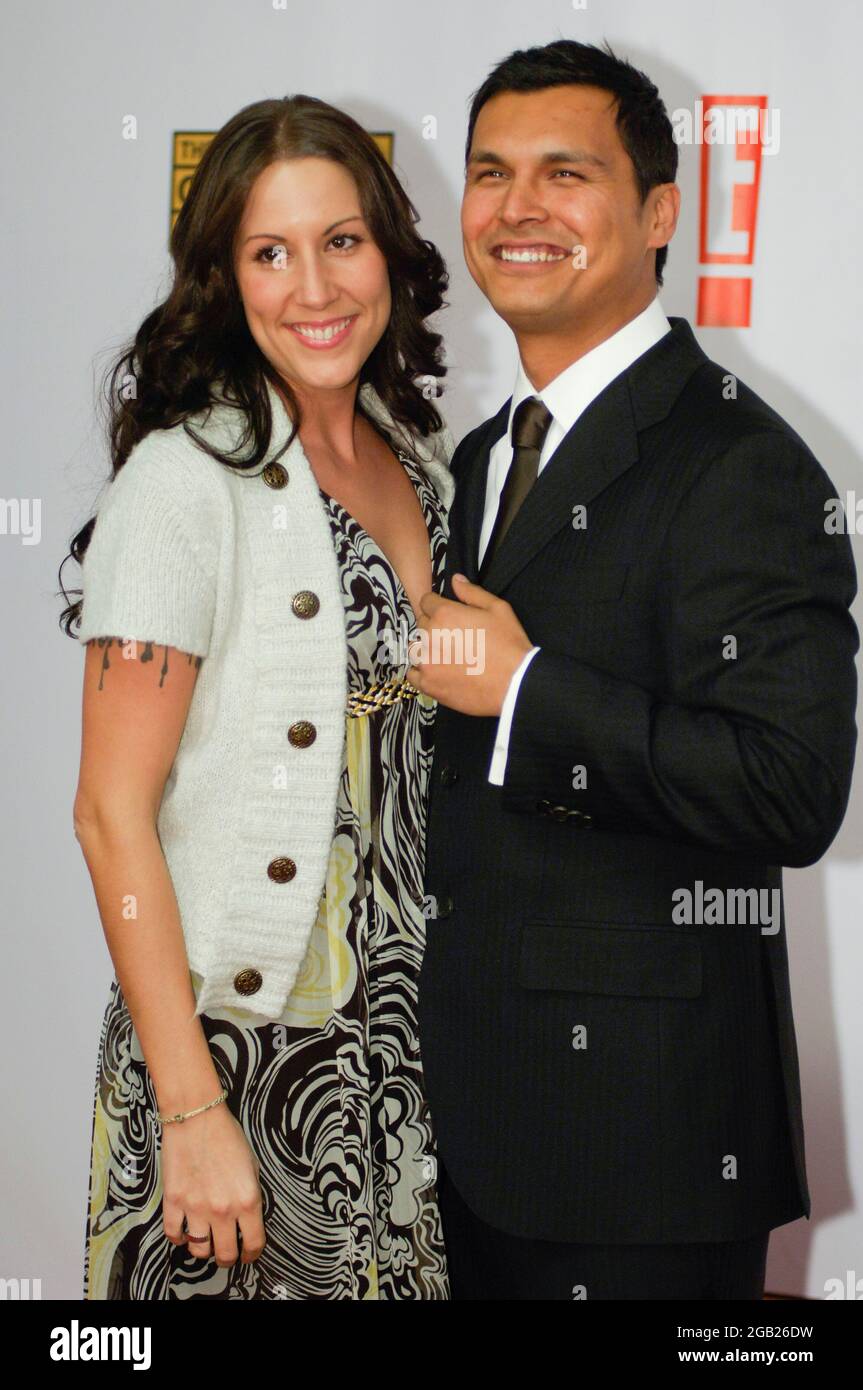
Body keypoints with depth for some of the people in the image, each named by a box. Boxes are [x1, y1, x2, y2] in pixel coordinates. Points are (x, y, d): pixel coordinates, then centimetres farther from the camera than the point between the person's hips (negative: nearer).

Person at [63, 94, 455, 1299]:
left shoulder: (420, 458, 7)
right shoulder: (187, 479, -14)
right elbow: (113, 814, -16)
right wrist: (191, 1111, -18)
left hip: (394, 1046, 6)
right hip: (233, 1039, -6)